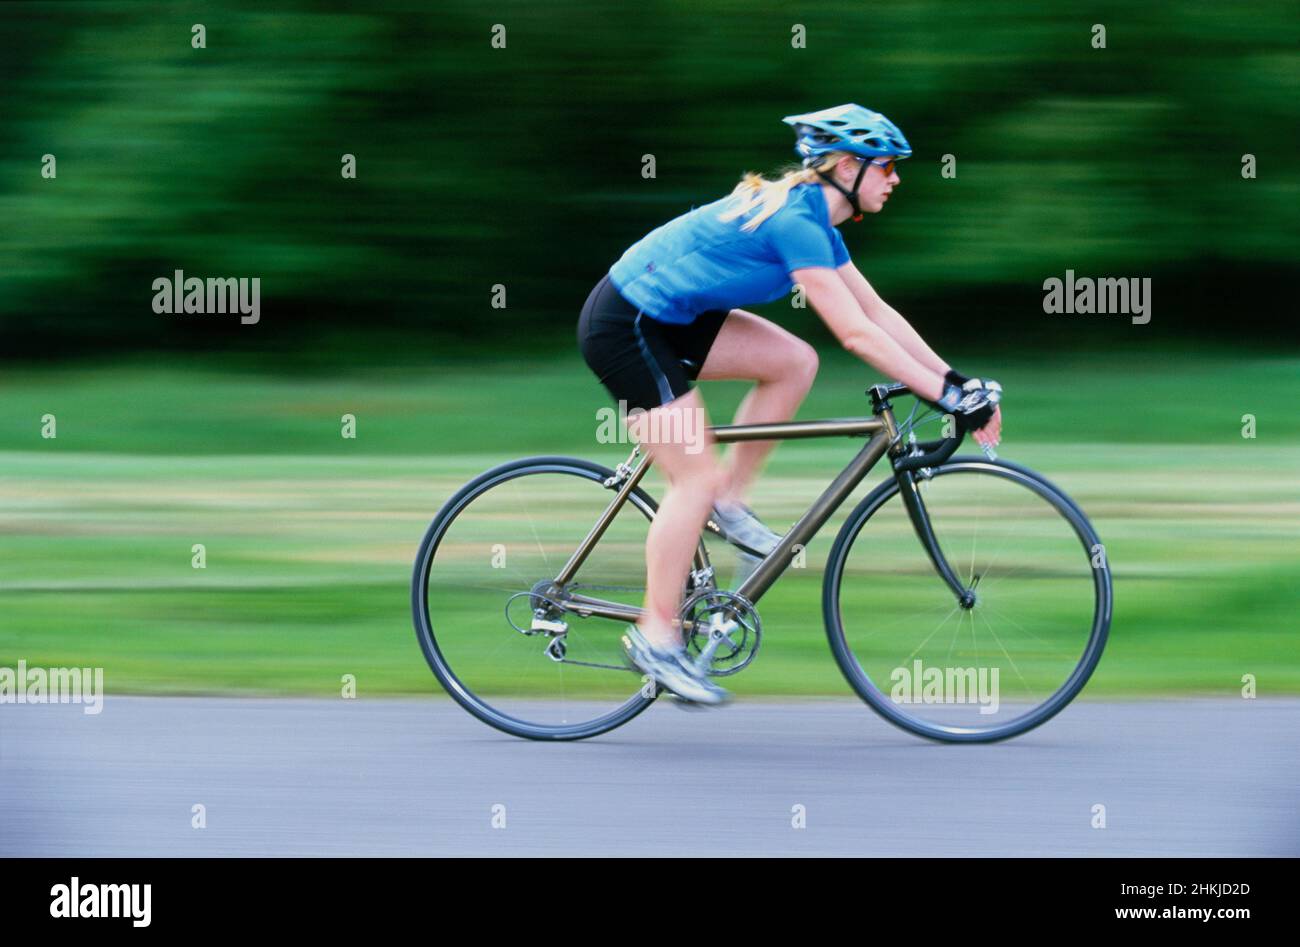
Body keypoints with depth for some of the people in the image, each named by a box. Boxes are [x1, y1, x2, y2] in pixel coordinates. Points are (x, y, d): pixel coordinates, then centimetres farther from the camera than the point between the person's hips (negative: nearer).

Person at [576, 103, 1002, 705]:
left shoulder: (814, 220, 7)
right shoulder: (795, 221, -22)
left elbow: (877, 312, 11)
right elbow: (856, 334, -26)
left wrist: (955, 380, 5)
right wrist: (948, 398, -24)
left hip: (667, 321, 9)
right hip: (623, 329, -9)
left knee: (795, 361, 1)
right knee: (697, 478, -8)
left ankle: (730, 504, 9)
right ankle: (656, 637, 0)